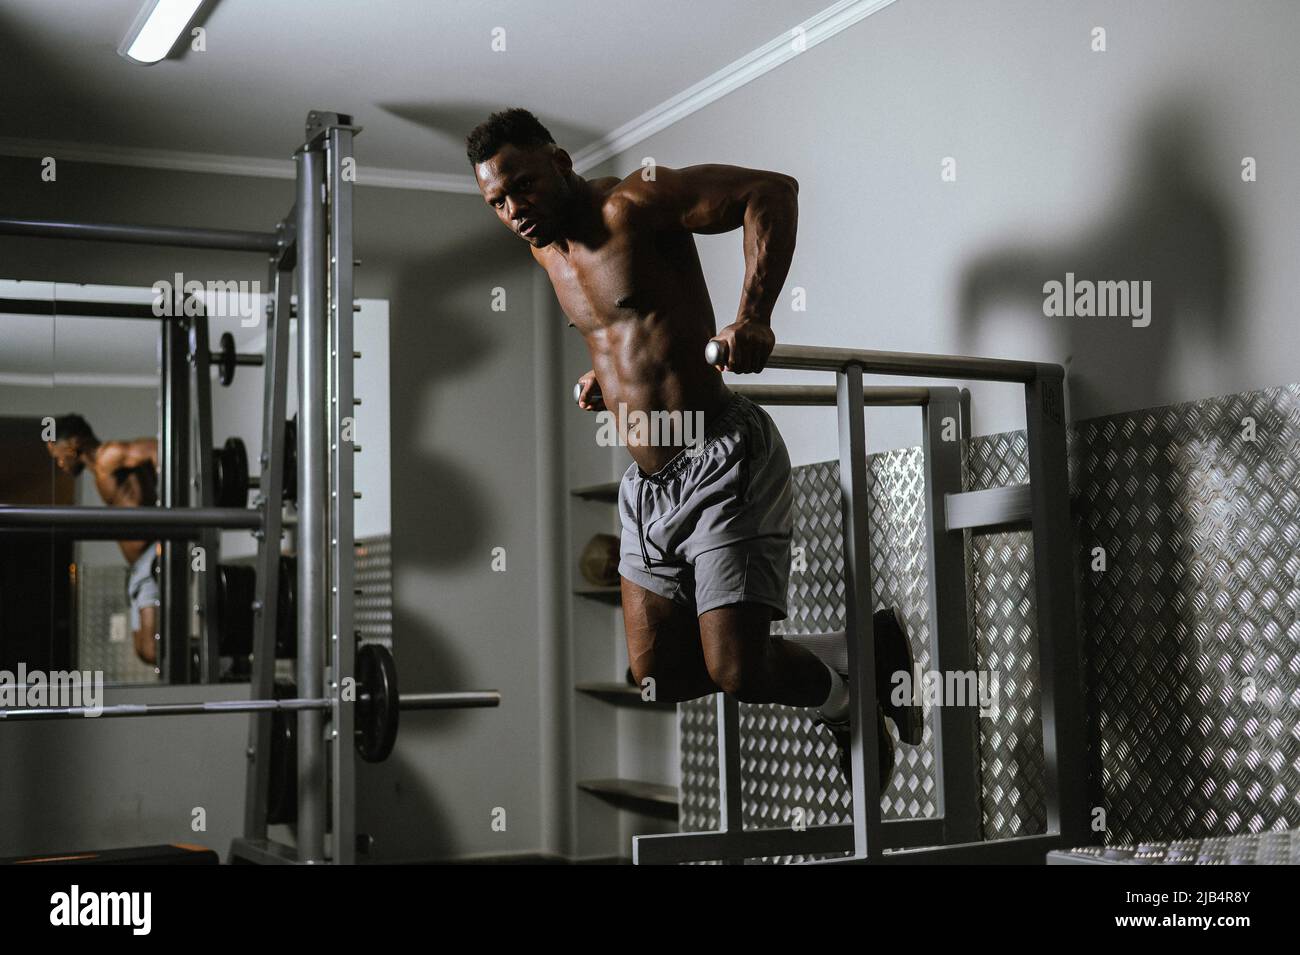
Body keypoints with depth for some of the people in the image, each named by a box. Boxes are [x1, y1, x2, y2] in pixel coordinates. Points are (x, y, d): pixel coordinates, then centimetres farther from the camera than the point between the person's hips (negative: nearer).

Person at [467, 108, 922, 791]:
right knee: (659, 677, 10)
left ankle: (851, 703, 18)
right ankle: (852, 652, 27)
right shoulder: (545, 247, 13)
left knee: (736, 674, -15)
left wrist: (752, 318, -31)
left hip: (720, 461, -9)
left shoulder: (631, 204, -11)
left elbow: (772, 191, -21)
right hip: (645, 483, 9)